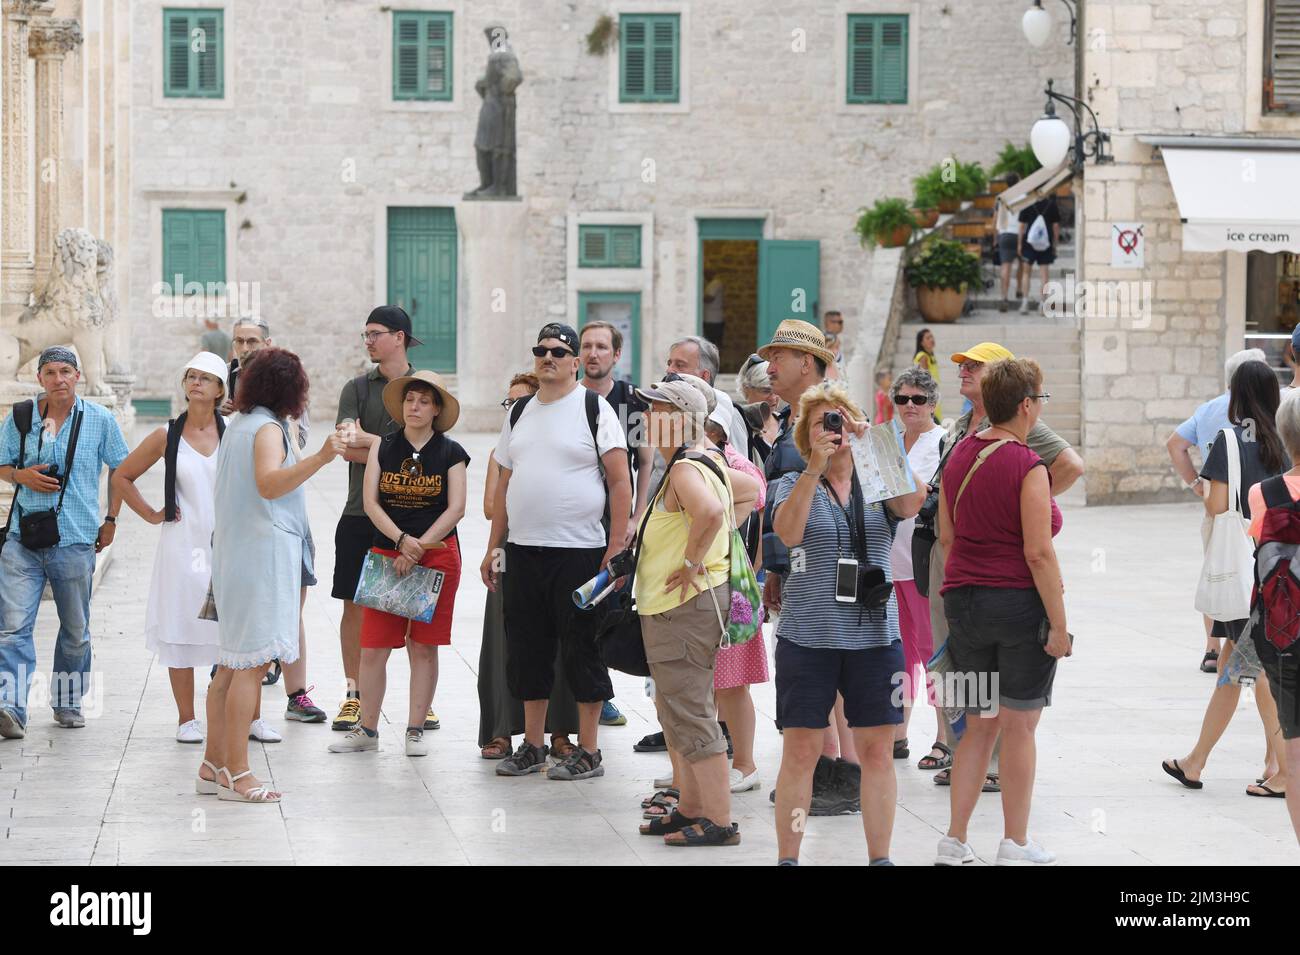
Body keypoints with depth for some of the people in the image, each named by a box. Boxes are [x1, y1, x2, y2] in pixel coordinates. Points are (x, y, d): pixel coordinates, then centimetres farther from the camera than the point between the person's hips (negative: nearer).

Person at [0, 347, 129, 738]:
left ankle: (67, 703, 26)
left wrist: (111, 520, 9)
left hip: (75, 541, 0)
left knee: (75, 631, 10)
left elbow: (120, 468, 13)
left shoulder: (100, 420, 2)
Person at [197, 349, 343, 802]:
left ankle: (214, 765, 16)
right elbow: (269, 483, -31)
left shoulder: (237, 425, 15)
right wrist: (319, 458, -42)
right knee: (251, 663, -9)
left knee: (231, 662, 13)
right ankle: (236, 773, -10)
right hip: (264, 552, -10)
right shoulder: (268, 429, -13)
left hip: (234, 552, 10)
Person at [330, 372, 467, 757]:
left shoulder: (450, 453, 2)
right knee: (373, 647, 0)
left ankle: (415, 730, 10)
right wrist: (402, 540, -14)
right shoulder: (383, 447, 6)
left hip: (437, 554, -1)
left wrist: (417, 549, -11)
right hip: (386, 551, 2)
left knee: (423, 647, 3)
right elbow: (370, 501, -1)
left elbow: (455, 508, -5)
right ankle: (367, 730, 10)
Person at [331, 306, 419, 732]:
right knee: (355, 605, 3)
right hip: (361, 512, 2)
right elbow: (349, 450, -4)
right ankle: (353, 695, 11)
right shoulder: (357, 388, 8)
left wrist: (366, 439, -11)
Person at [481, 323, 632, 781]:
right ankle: (532, 747, 20)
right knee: (527, 652, 10)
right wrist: (493, 547, 14)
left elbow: (620, 481, -7)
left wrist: (617, 545, -14)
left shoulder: (594, 408, -4)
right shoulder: (519, 413, 14)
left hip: (579, 551, -6)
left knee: (582, 652, 0)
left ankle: (588, 752, 7)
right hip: (523, 551, 6)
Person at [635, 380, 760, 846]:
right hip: (670, 608, 11)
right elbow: (751, 488, 29)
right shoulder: (707, 463, 14)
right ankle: (689, 809, 28)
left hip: (686, 605, -11)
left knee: (689, 713, -8)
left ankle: (719, 821, -4)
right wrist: (715, 539, 19)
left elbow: (710, 511, -39)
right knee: (674, 709, 19)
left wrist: (692, 560, -25)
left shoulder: (686, 470, -18)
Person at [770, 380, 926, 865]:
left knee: (877, 751, 5)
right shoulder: (794, 484, 6)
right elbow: (788, 532, -14)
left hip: (875, 636, 2)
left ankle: (880, 857, 14)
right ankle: (787, 857, 7)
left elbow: (911, 503, -12)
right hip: (807, 637, -2)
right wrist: (814, 468, -20)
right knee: (801, 751, -1)